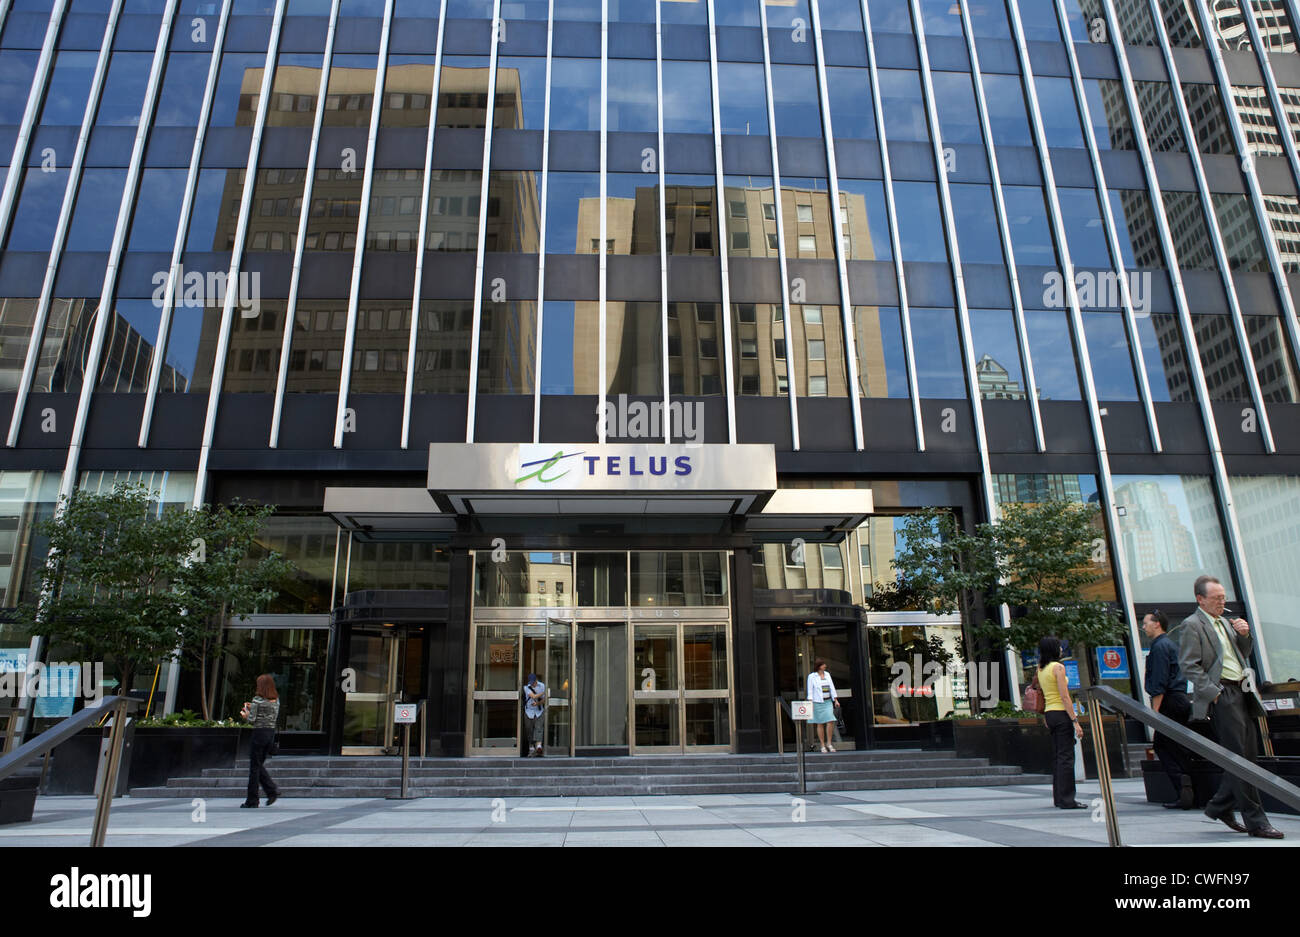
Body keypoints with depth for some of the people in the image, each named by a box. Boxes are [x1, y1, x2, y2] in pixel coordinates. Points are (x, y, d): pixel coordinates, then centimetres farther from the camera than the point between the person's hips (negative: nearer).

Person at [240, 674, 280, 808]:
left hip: (259, 733, -6)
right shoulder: (276, 699, 7)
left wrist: (244, 713, 10)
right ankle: (272, 790, 4)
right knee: (259, 765, 18)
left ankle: (252, 800, 8)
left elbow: (251, 718, -13)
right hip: (271, 733, 6)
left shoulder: (257, 699, -11)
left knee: (254, 767, 3)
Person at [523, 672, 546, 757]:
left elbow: (544, 699, -2)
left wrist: (537, 703, -20)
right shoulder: (526, 687, -7)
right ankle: (531, 749, 12)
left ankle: (538, 748, -28)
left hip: (539, 711, 0)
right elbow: (533, 696, -20)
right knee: (530, 731, 2)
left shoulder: (542, 686, -2)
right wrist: (544, 692, -18)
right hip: (529, 712, 0)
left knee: (538, 729, -15)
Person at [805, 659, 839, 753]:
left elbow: (832, 688, 14)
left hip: (828, 702, 4)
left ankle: (829, 743, 2)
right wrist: (811, 703, -12)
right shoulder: (812, 676, -1)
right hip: (818, 702, -4)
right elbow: (810, 691, -3)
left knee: (831, 721, -10)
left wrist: (836, 700, 8)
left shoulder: (827, 674, 12)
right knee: (820, 723, 0)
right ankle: (823, 745, 9)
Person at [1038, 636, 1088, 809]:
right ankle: (1067, 800, -5)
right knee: (1066, 757, -6)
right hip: (1061, 713, -8)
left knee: (1058, 756, 13)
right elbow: (1065, 697, -17)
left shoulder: (1040, 669, 12)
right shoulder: (1058, 667, -12)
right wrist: (1075, 721, -16)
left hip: (1049, 713, 8)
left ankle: (1058, 797, 17)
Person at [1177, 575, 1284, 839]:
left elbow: (1243, 656, 24)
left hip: (1241, 693, 8)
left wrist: (1244, 635, 6)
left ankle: (1219, 806, 24)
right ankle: (1256, 822, 0)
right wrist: (1213, 692, -17)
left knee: (1246, 757, 10)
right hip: (1221, 696, -8)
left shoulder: (1225, 623, 19)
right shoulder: (1191, 625, -7)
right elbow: (1188, 665, -13)